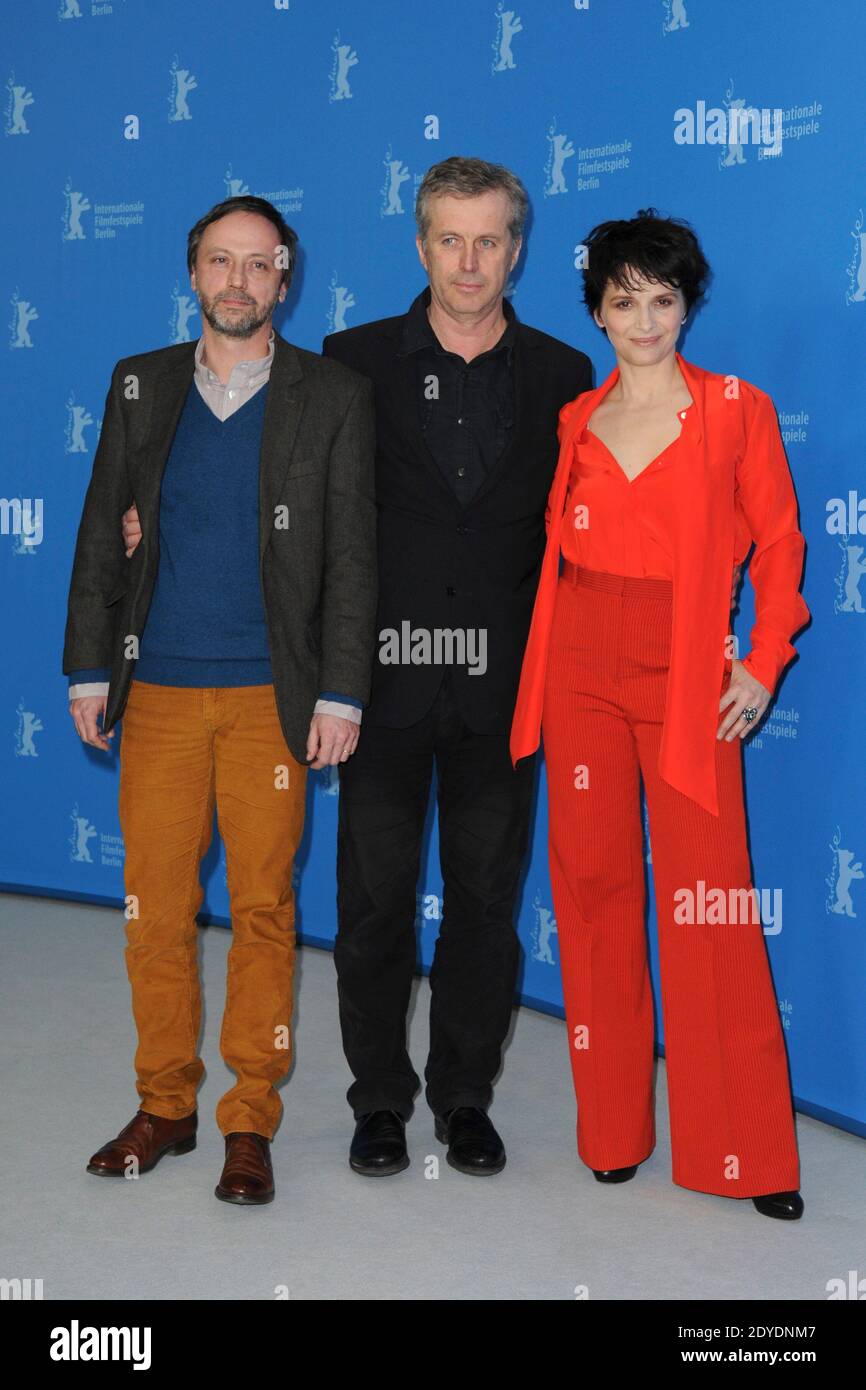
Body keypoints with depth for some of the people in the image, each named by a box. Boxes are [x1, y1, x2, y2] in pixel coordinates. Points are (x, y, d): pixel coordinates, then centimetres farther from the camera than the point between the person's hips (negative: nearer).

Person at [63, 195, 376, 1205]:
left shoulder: (334, 398, 3)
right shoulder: (140, 386, 10)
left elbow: (351, 557, 0)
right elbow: (102, 535, 12)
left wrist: (340, 694, -6)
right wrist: (89, 669, 6)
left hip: (270, 698, -2)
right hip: (157, 693, 2)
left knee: (262, 912, 1)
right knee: (154, 910, 5)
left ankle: (250, 1122, 13)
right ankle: (164, 1106, 20)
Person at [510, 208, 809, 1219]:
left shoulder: (737, 411, 2)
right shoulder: (576, 421, 12)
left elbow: (778, 541, 3)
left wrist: (764, 662, -6)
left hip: (688, 675, -3)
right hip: (581, 668, 4)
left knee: (708, 901, -6)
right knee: (591, 884, 6)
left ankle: (745, 1154, 5)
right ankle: (613, 1130, 18)